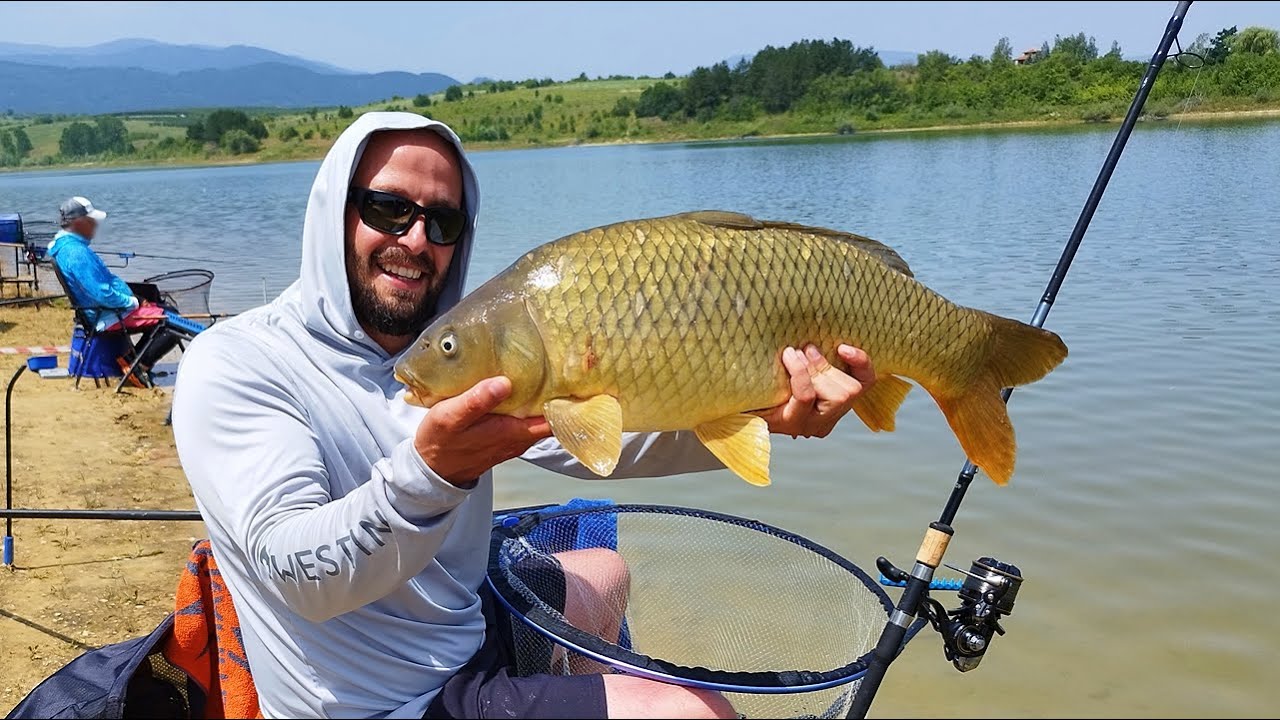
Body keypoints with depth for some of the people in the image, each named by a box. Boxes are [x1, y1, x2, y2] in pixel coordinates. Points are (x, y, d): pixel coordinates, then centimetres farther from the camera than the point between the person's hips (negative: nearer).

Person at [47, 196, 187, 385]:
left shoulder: (67, 246, 11)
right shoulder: (76, 253, -23)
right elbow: (102, 294, -27)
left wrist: (132, 298, 8)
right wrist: (132, 302, -12)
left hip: (106, 311, 11)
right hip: (109, 317, -11)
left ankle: (133, 361, 15)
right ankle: (138, 367, -4)